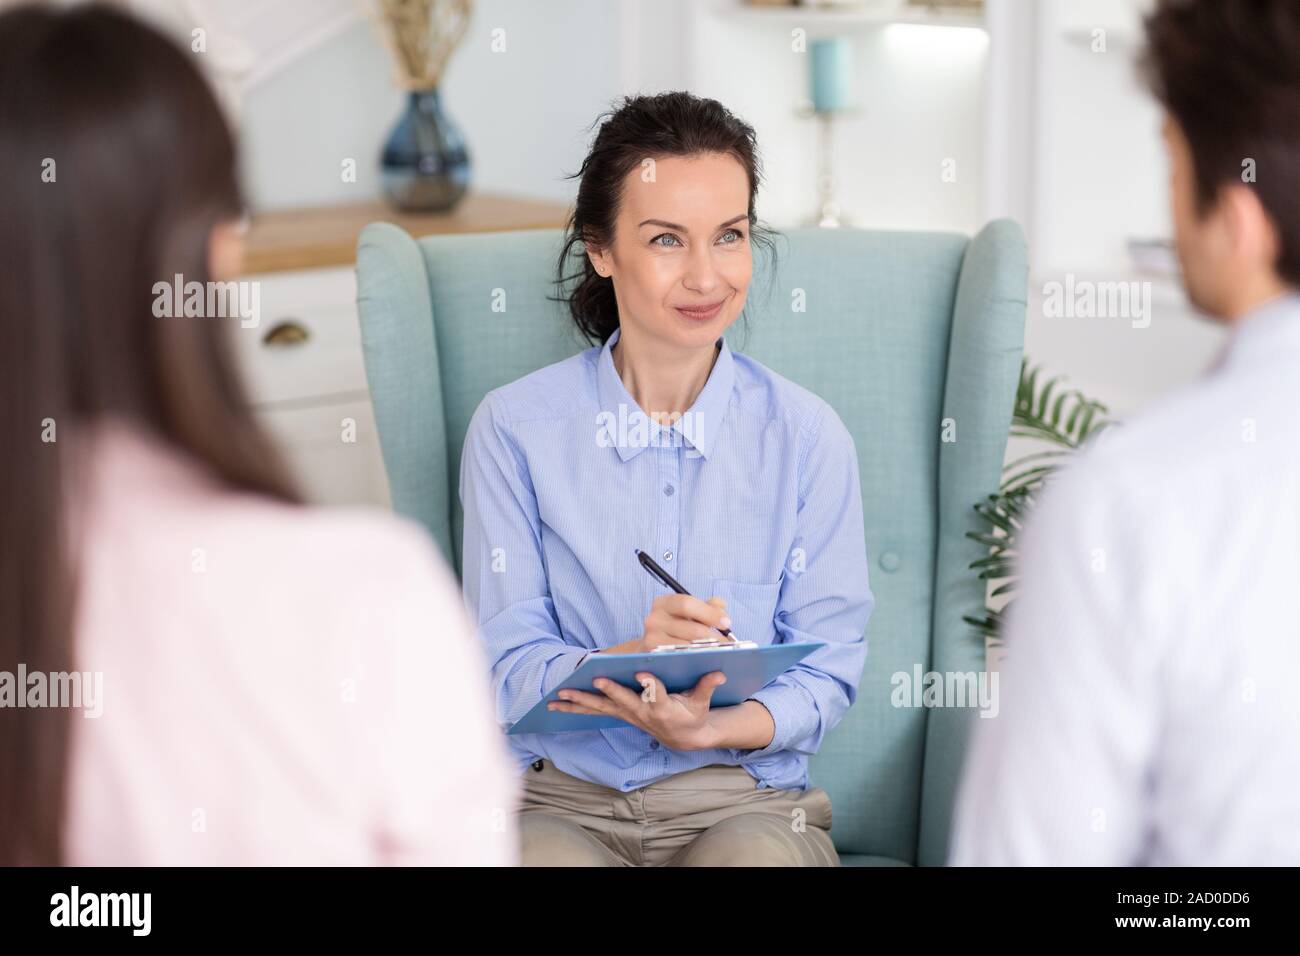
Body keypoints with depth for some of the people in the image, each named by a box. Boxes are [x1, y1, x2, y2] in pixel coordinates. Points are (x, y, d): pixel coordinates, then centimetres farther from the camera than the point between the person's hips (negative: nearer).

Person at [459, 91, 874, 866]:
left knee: (754, 857, -33)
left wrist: (712, 728, -18)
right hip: (564, 798, 0)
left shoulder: (808, 437, 3)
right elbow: (505, 665, -1)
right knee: (539, 857, -34)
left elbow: (828, 671, 3)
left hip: (747, 797, 1)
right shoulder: (515, 427, 1)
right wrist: (630, 656, -22)